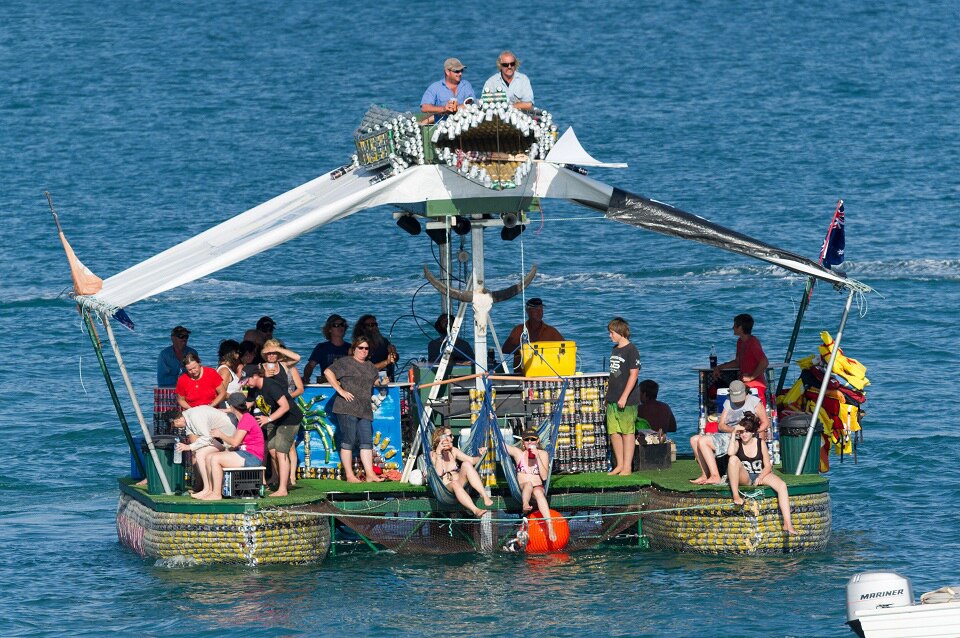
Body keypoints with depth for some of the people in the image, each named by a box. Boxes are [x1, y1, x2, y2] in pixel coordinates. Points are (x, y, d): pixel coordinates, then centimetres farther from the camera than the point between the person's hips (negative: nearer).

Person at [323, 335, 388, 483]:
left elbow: (376, 381, 35)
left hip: (365, 410, 6)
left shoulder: (370, 367, 21)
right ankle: (349, 475, -3)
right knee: (348, 442, -5)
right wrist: (340, 390, -13)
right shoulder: (345, 362, 0)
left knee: (366, 441, 1)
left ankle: (370, 474, 0)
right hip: (347, 408, -6)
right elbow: (328, 372, -9)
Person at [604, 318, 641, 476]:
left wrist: (624, 397, -18)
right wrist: (608, 396, 20)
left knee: (627, 432, -3)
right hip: (613, 400, 8)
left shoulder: (631, 350, -10)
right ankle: (619, 465, 17)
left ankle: (627, 466, 0)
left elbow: (633, 375, -14)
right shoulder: (615, 350, 15)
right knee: (613, 432, 9)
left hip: (627, 400, -8)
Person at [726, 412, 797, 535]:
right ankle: (736, 496, -30)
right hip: (744, 478, -1)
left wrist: (760, 477, -17)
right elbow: (730, 453, -24)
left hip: (760, 475, 1)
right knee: (733, 459, -30)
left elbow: (768, 466, 2)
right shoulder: (737, 443, 1)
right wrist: (734, 434, -16)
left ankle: (787, 524, -35)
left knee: (782, 486, -27)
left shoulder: (760, 443, 3)